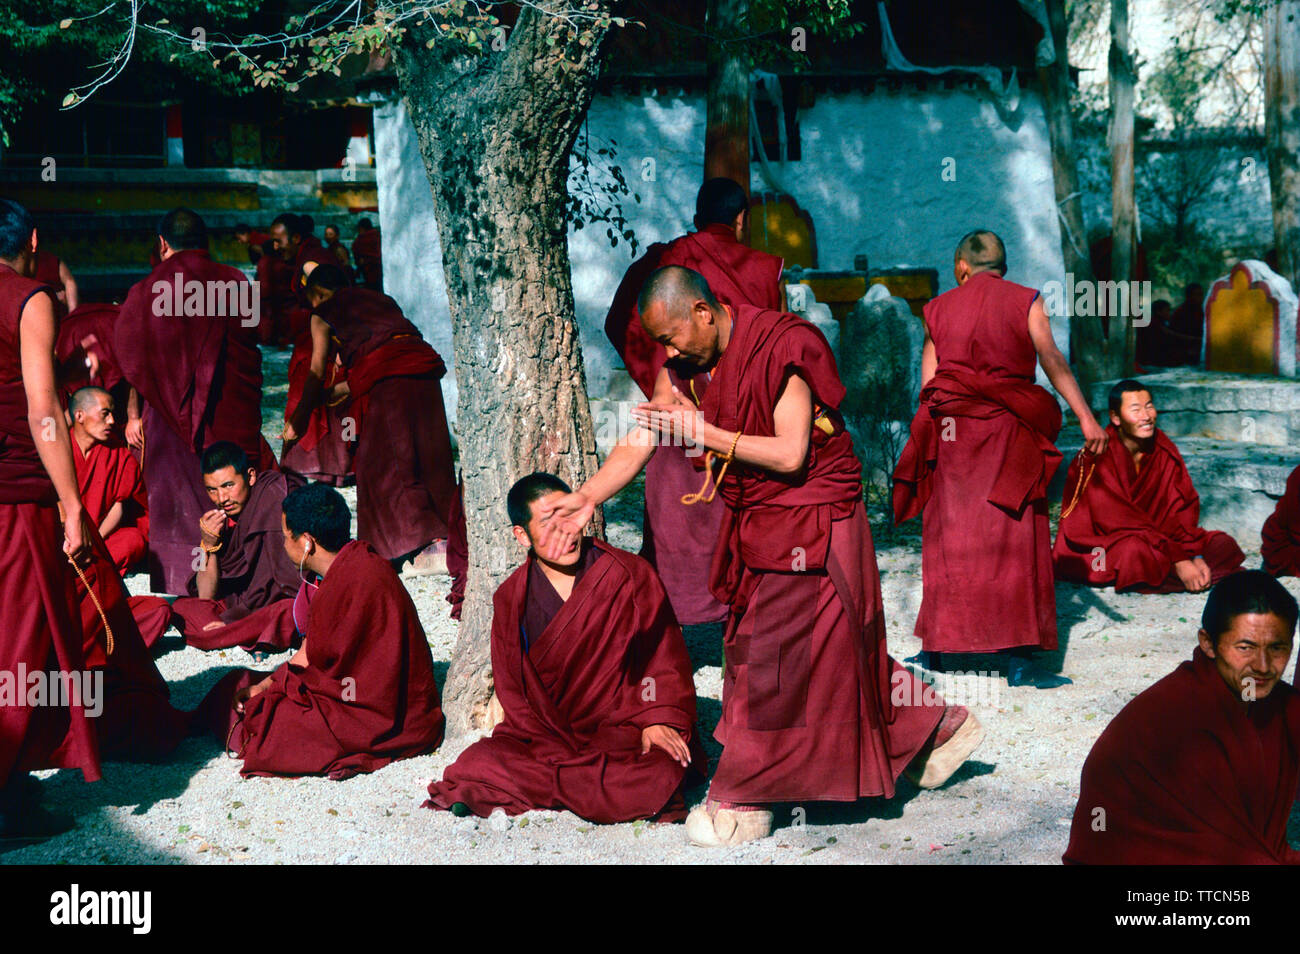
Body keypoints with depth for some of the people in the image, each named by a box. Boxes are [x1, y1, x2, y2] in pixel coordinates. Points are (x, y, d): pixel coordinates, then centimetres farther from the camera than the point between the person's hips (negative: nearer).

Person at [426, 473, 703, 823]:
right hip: (548, 736, 1)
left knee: (659, 777, -34)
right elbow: (513, 692, 5)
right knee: (476, 764, -27)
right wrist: (559, 751, -12)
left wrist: (659, 718, -13)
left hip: (625, 730, -1)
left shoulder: (632, 574, 2)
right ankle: (599, 793, -21)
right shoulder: (511, 599, 7)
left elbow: (665, 658, 6)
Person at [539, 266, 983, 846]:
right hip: (757, 524, 8)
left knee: (771, 657, -6)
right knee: (829, 650, 15)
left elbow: (790, 455, -26)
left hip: (807, 523, -8)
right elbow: (641, 440, 0)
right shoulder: (687, 365, 1)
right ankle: (938, 728, 29)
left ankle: (744, 802, 3)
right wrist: (586, 499, -11)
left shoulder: (782, 348, -22)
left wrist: (704, 433, -25)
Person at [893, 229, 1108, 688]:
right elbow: (1052, 361, -9)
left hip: (949, 430, 3)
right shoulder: (1025, 301, 2)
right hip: (1007, 433, -3)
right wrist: (1086, 418, -11)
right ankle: (1020, 658, -8)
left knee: (949, 540, 10)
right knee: (1014, 540, -3)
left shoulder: (939, 308, 9)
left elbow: (927, 380, 6)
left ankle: (936, 647, 13)